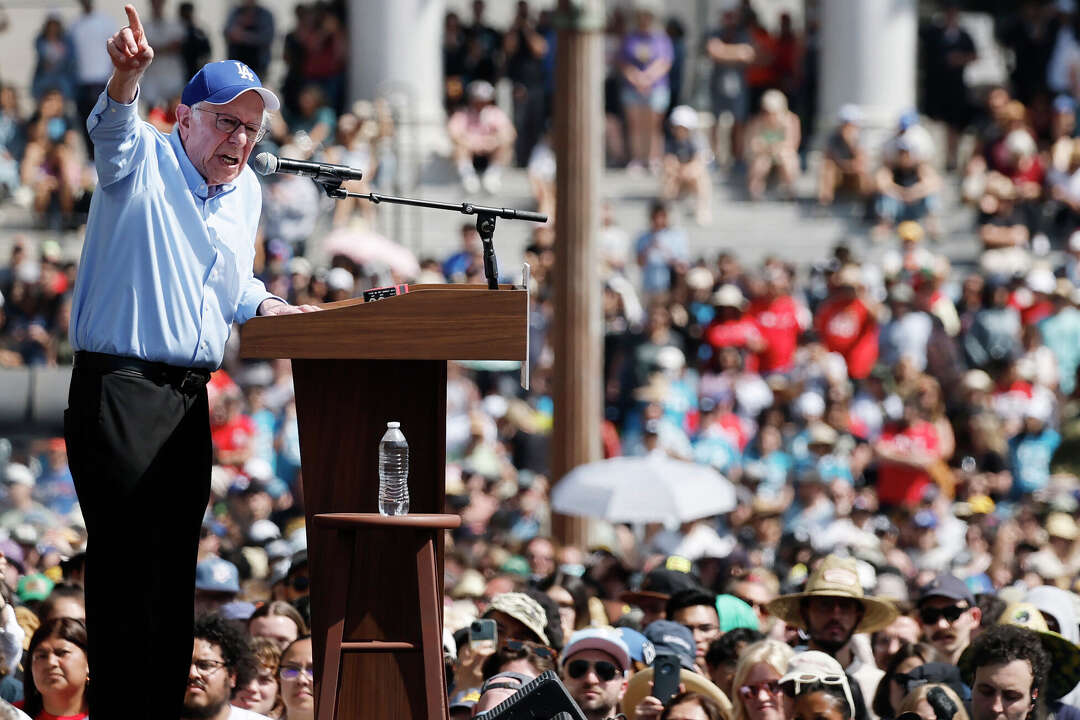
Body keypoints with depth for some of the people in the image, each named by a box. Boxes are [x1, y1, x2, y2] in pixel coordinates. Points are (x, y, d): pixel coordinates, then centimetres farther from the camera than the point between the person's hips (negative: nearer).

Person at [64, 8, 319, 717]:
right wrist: (127, 75, -50)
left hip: (190, 395, 7)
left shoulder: (246, 192, 17)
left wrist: (274, 309, 8)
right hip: (119, 389, -7)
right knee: (128, 563, -11)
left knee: (178, 567, 8)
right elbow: (112, 129, -29)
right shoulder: (143, 161, -4)